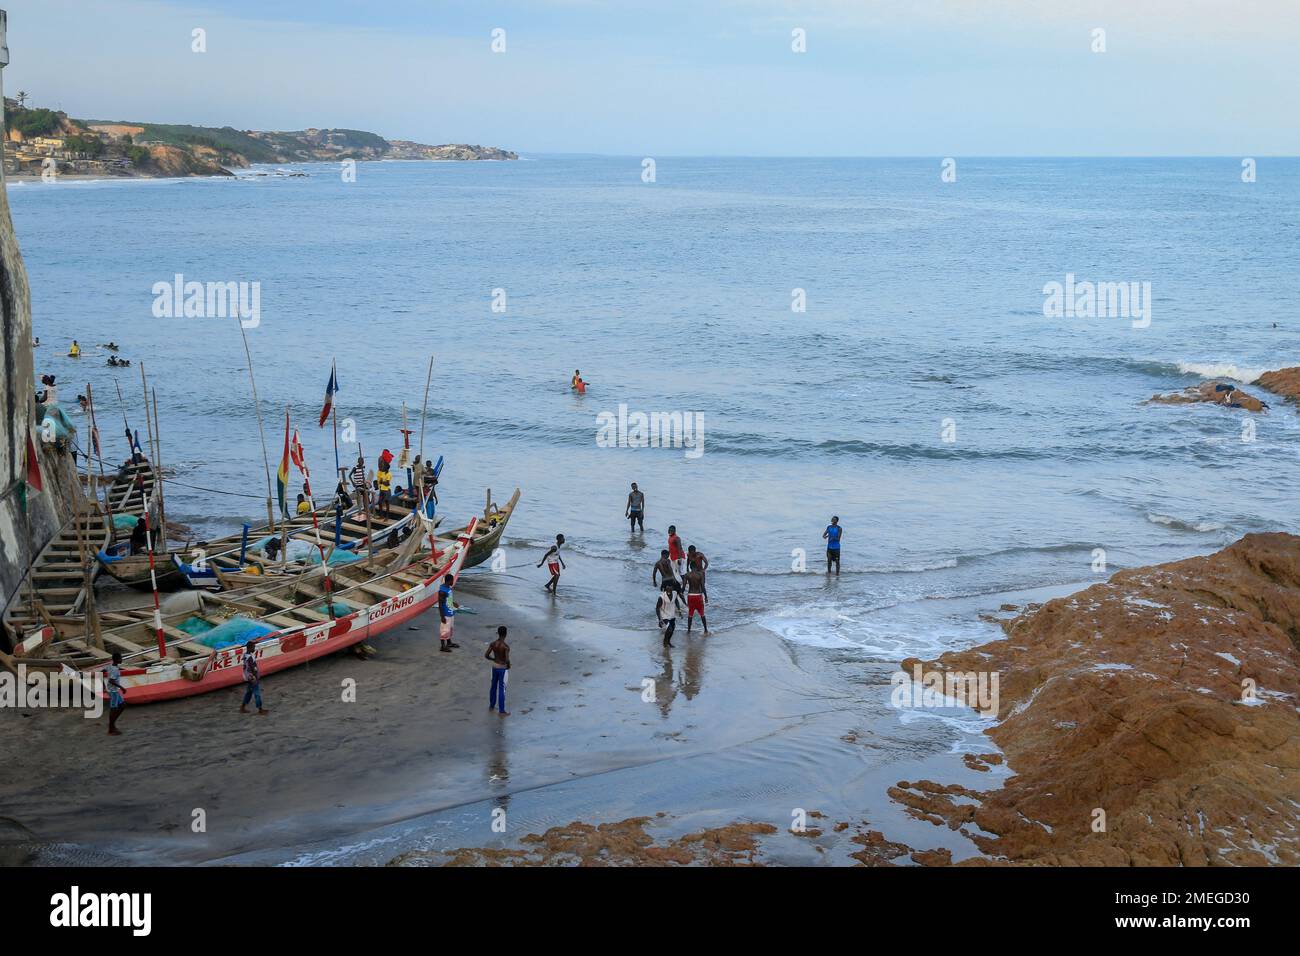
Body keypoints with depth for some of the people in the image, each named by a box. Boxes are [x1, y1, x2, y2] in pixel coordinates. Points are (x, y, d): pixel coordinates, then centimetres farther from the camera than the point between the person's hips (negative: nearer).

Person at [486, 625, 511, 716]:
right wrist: (508, 665, -6)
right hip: (503, 669, -5)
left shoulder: (493, 644, -6)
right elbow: (507, 660, -28)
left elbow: (486, 655, -3)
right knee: (502, 689, 2)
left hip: (494, 667, 5)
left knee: (494, 686, 22)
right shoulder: (506, 646, -22)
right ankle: (501, 711, 7)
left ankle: (491, 705, 37)